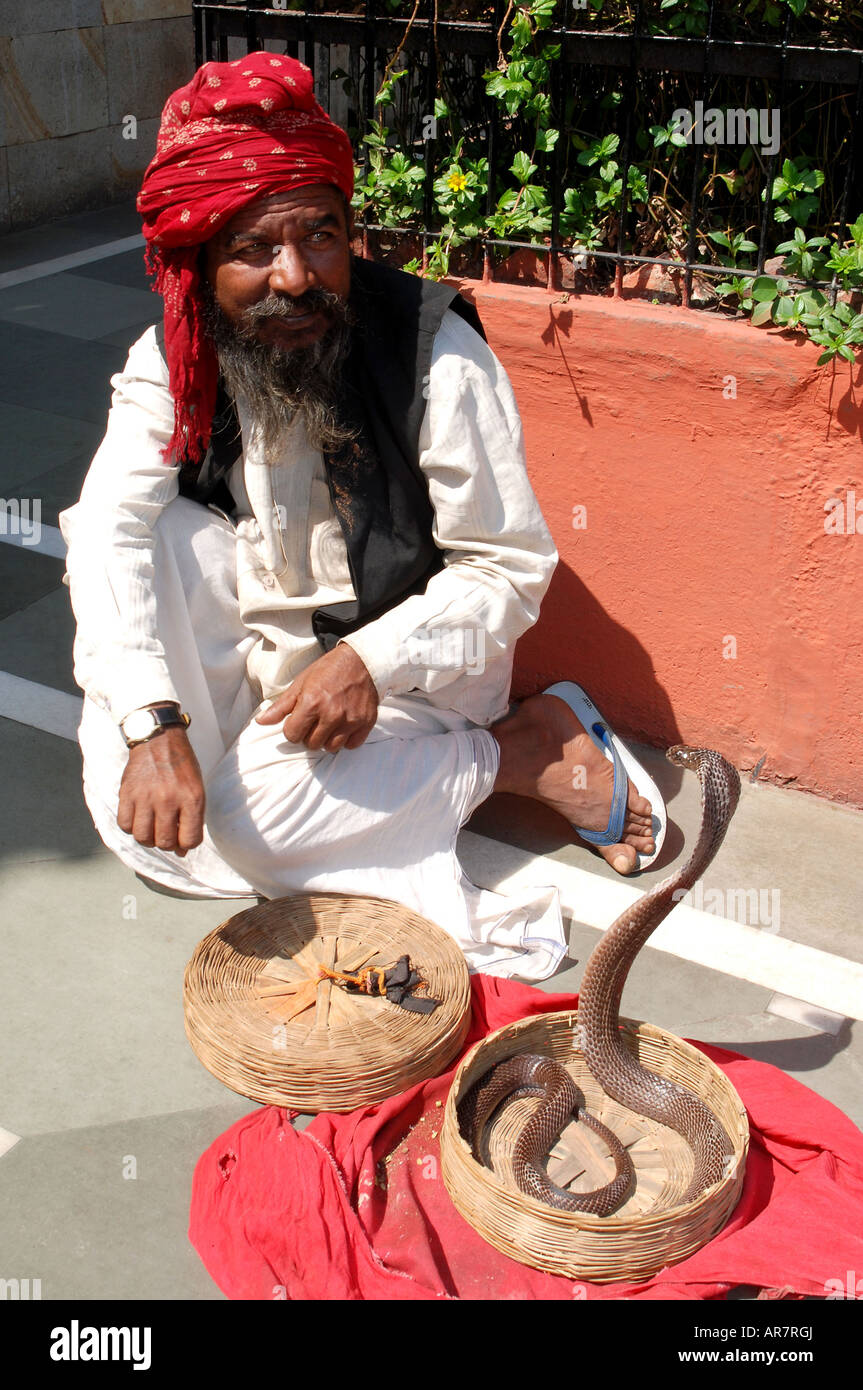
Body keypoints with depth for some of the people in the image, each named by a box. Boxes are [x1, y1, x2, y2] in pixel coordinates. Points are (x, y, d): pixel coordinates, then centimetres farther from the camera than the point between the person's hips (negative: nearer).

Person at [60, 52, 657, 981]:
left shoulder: (436, 355, -21)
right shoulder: (171, 363, -10)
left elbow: (511, 567, -17)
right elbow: (108, 532, -23)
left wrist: (373, 659, -32)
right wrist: (153, 723, -38)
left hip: (408, 659, -3)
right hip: (257, 650, 4)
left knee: (252, 811, -26)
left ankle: (526, 752, -12)